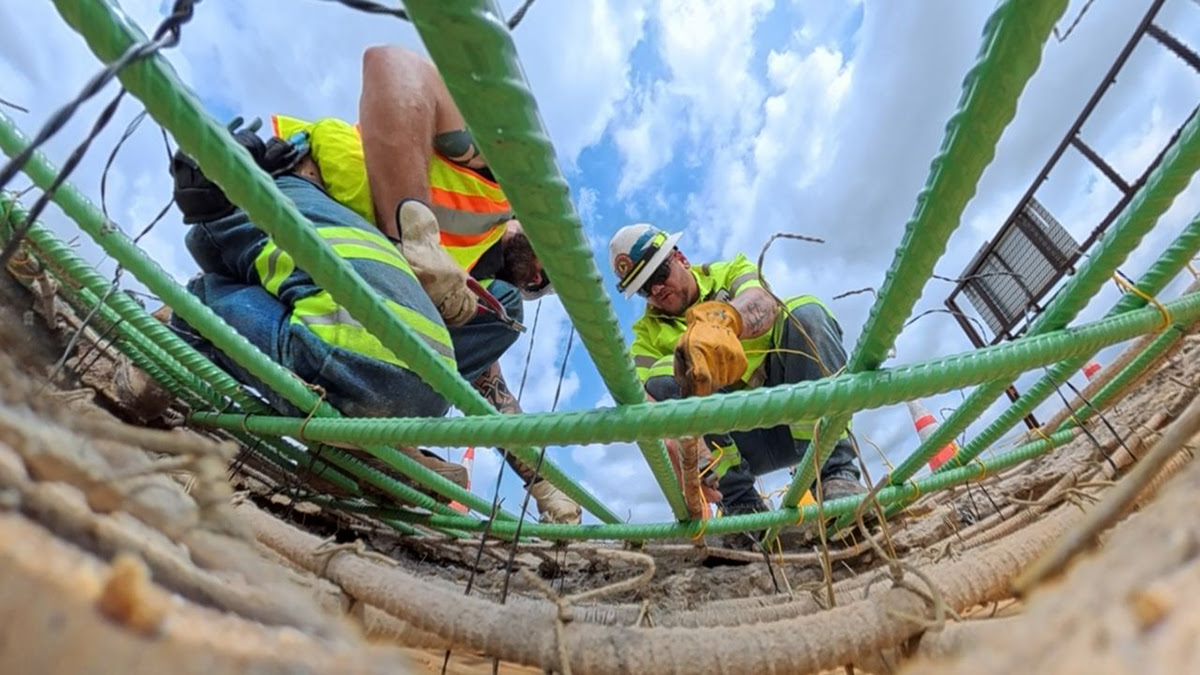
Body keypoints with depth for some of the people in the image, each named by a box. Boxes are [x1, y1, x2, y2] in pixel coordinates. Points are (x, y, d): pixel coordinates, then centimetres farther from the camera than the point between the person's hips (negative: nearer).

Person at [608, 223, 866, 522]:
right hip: (739, 441, 0)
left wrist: (717, 321, -44)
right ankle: (742, 504, -20)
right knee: (662, 380, -22)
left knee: (806, 311, -21)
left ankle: (836, 474, -25)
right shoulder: (648, 335, 7)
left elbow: (765, 303, -20)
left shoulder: (730, 272, 7)